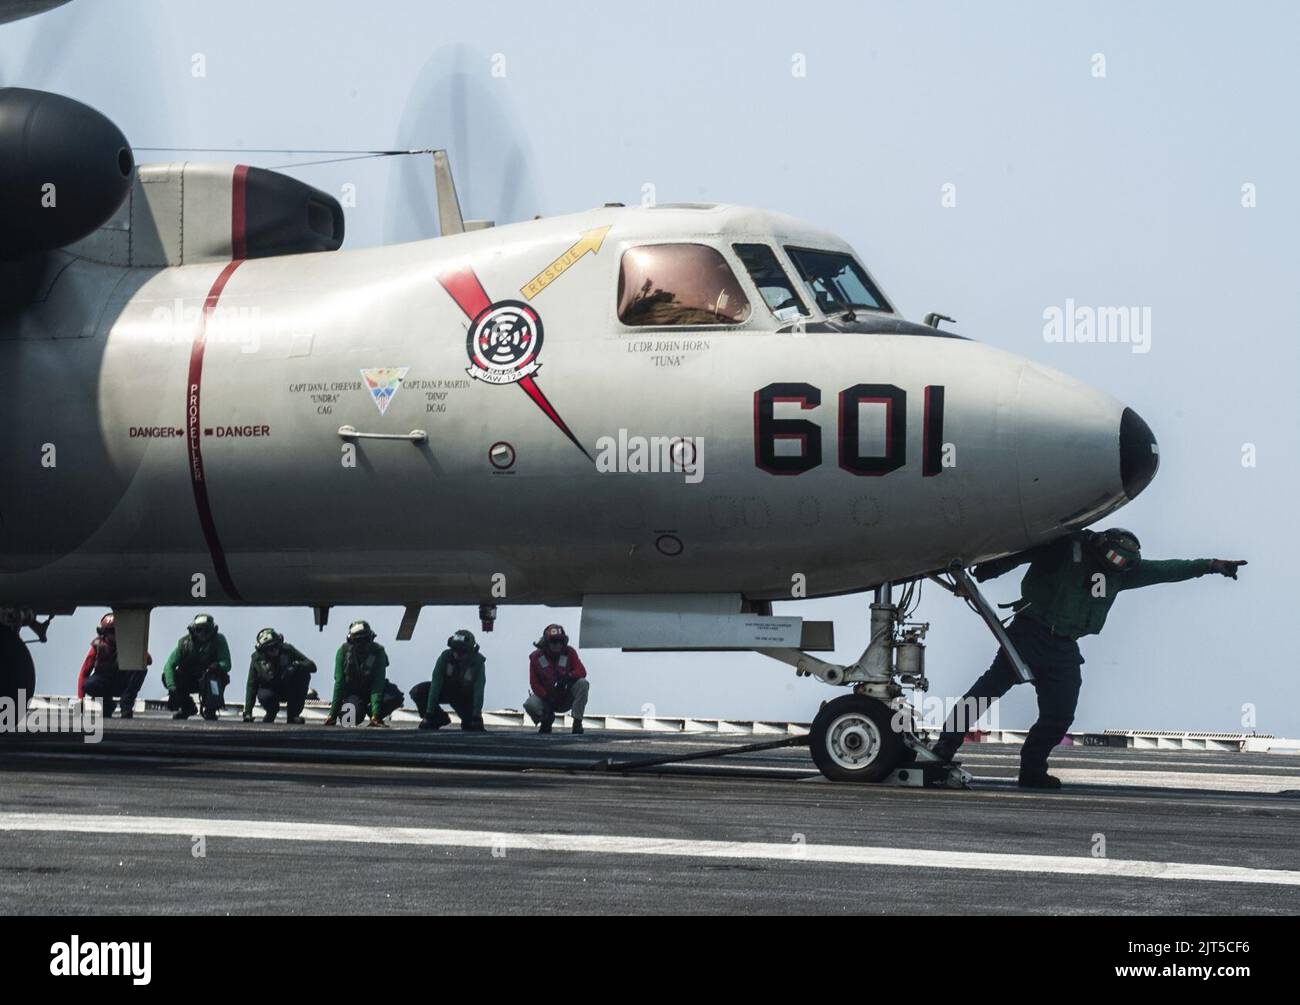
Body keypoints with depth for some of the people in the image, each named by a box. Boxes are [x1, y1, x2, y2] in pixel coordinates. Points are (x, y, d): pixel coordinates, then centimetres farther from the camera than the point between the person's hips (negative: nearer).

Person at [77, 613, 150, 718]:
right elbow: (84, 673, -12)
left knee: (140, 668, -27)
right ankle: (108, 704, -4)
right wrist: (80, 698, -20)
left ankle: (126, 708, -23)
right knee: (88, 685, -34)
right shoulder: (98, 646, -12)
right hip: (103, 684, -1)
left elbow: (148, 660, -16)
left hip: (121, 685, 1)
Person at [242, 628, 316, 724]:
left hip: (289, 689, 1)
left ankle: (293, 715, -18)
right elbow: (251, 686, -13)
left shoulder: (287, 650, -14)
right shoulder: (257, 658, -13)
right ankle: (271, 712, 2)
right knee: (264, 696, -37)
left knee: (304, 674, -28)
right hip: (270, 690, -1)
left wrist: (297, 665, -36)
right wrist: (247, 713, -21)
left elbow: (312, 666, -14)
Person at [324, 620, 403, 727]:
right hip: (352, 692, 0)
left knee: (397, 698, -29)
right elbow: (339, 682, -18)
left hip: (371, 689, 0)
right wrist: (333, 713, -23)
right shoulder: (343, 651, -17)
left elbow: (378, 682, -27)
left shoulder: (378, 651, -20)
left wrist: (375, 714, -36)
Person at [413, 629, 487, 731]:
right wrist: (429, 713, -31)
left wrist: (476, 716, -32)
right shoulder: (446, 657, -26)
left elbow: (478, 691, -27)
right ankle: (439, 719, -2)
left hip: (465, 697, -1)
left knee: (474, 727, -16)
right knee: (417, 692, -21)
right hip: (446, 690, 1)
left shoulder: (478, 662, -27)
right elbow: (436, 683, -28)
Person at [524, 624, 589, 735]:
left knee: (583, 684, -28)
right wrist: (546, 697, -24)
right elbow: (534, 683, -8)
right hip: (546, 695, 0)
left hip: (567, 698, 0)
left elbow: (582, 672, -16)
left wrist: (568, 677, -36)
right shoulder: (536, 657, -8)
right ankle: (546, 721, 6)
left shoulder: (569, 652, -8)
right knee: (530, 704, -30)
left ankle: (577, 722, -19)